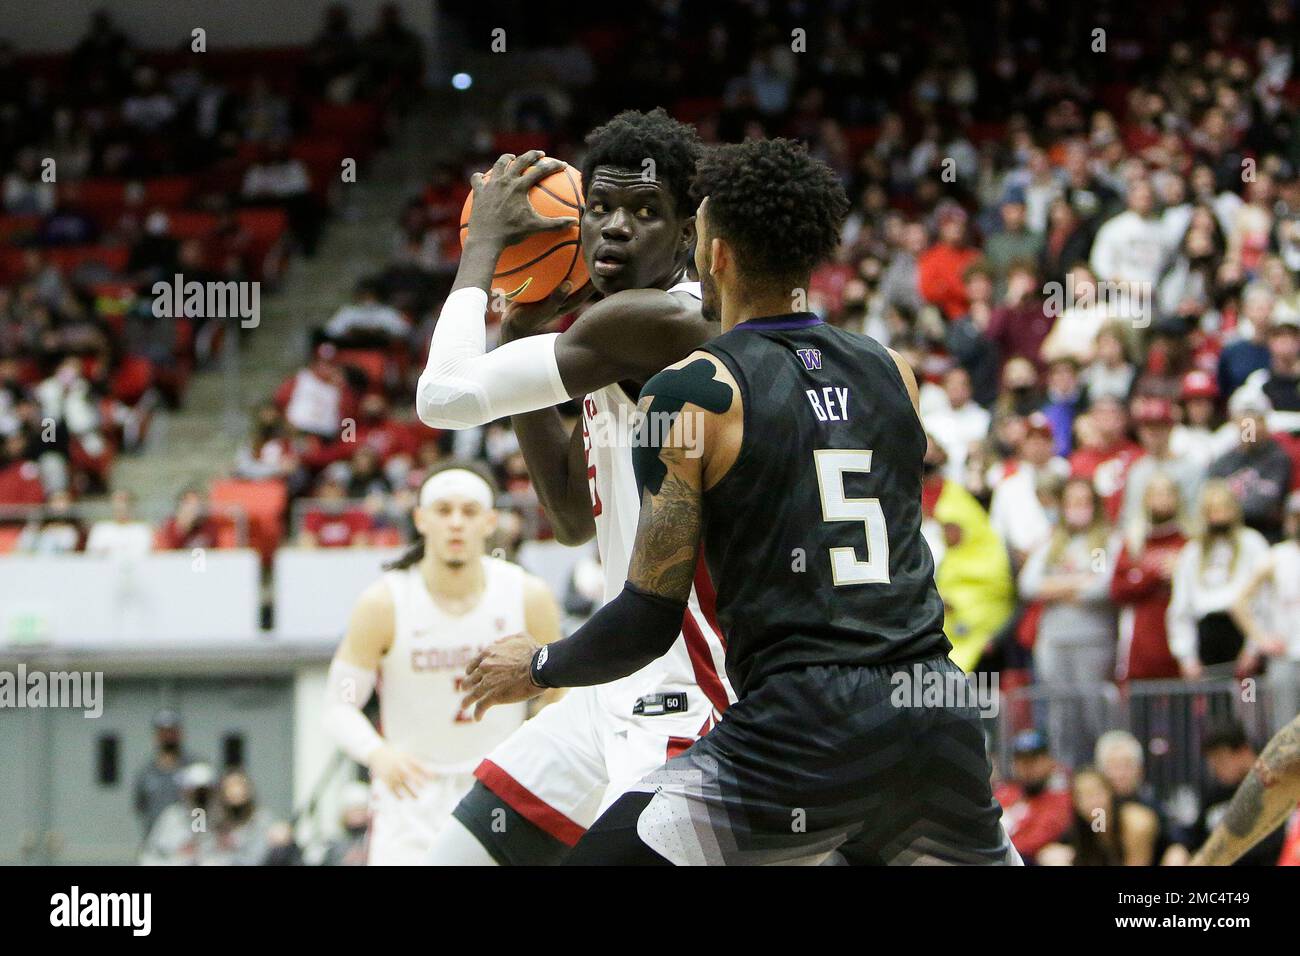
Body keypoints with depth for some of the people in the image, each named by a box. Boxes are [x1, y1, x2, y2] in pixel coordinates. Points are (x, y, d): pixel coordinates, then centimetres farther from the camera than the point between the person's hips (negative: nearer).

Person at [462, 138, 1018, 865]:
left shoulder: (691, 390, -2)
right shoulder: (893, 373, 13)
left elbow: (648, 623, -4)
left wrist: (538, 668, 15)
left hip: (804, 728, -5)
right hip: (939, 719, 6)